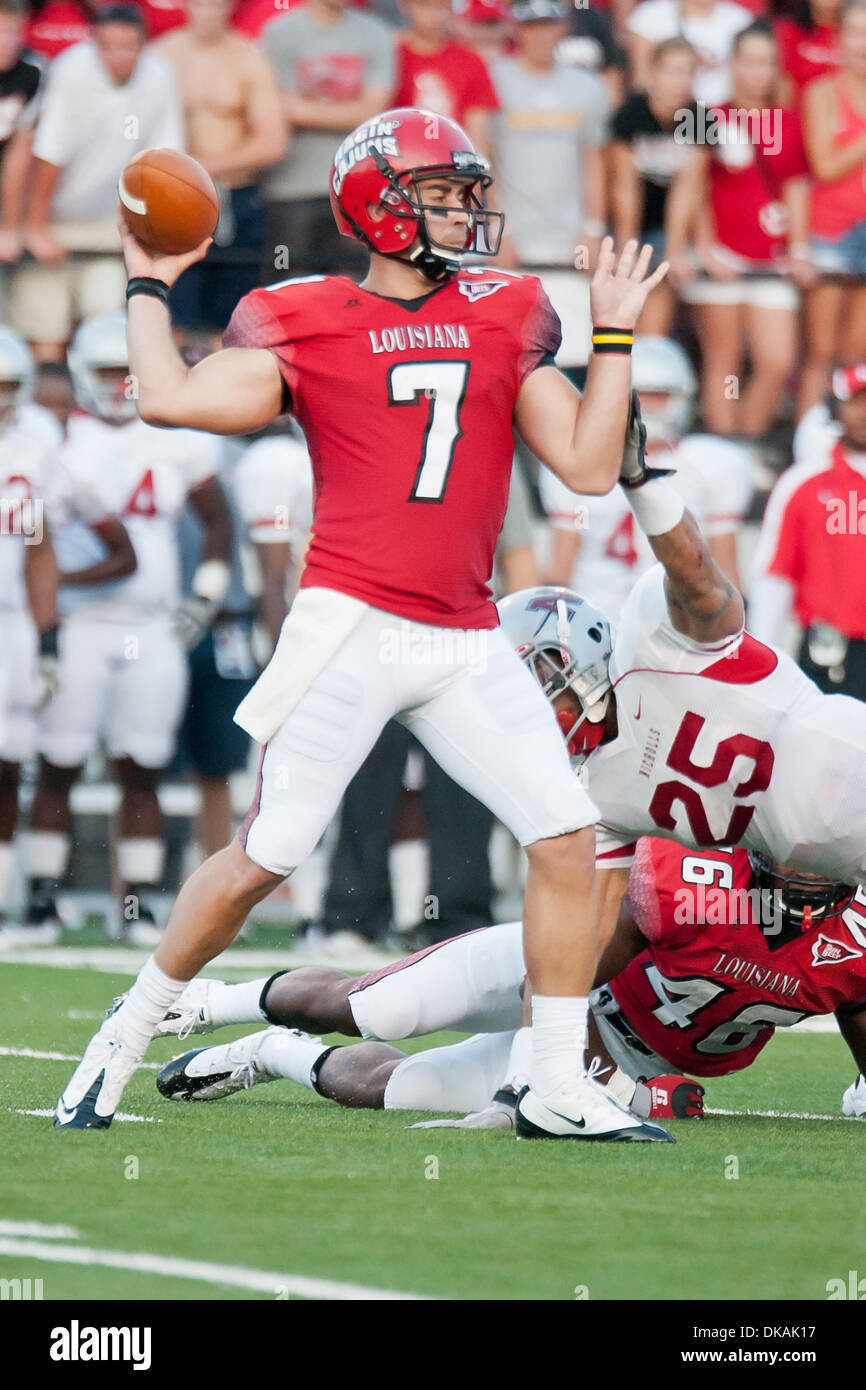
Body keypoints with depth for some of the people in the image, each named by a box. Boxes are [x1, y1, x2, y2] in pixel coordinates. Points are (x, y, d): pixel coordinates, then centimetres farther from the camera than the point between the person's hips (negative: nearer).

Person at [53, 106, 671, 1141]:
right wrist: (147, 288, 3)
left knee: (566, 838, -3)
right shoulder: (307, 325, 0)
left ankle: (559, 1092, 7)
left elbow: (590, 464, 9)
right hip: (351, 627, -4)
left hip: (467, 646, 5)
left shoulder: (502, 318, 13)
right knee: (264, 855, -5)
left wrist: (615, 334, 8)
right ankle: (122, 1044, 14)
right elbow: (171, 399, -11)